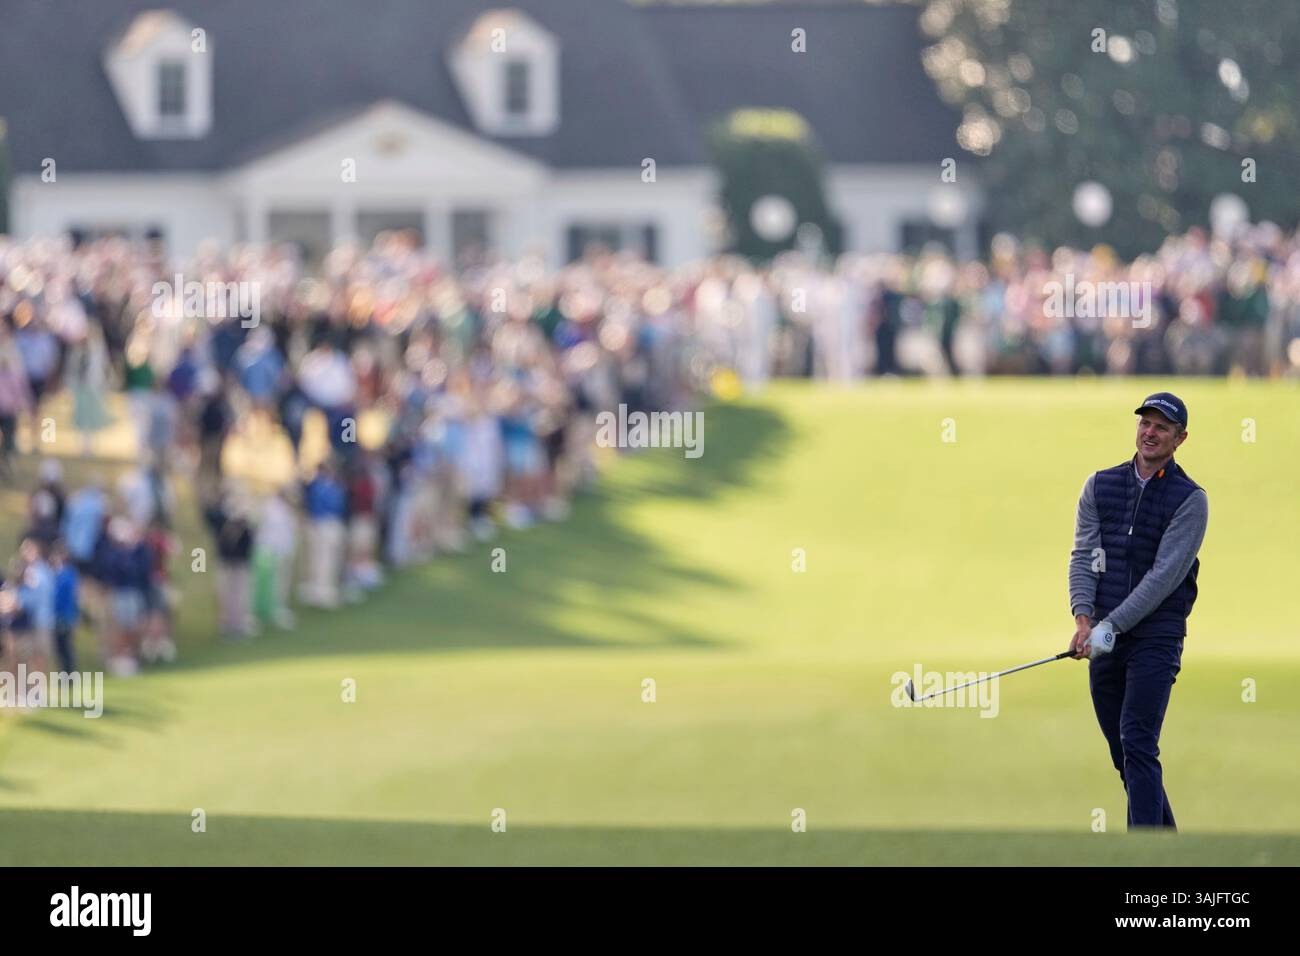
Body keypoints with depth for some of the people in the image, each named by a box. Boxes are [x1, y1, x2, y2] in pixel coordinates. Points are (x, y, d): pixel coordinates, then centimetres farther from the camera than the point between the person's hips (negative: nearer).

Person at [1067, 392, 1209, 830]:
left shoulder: (1189, 499, -5)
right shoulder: (1100, 485, 10)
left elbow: (1165, 575, -12)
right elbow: (1083, 555, 4)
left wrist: (1112, 625, -18)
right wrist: (1083, 617, -11)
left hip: (1156, 637, -5)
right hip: (1104, 635, 5)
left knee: (1138, 744, -17)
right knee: (1122, 751, 8)